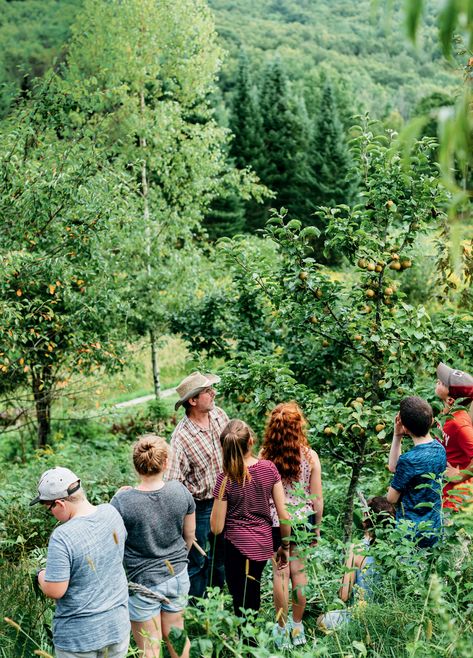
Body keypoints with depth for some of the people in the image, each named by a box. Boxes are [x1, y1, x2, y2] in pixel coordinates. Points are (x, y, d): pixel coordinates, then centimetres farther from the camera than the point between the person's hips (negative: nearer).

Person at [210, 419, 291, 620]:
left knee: (244, 608, 10)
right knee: (252, 599, 26)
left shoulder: (226, 478, -17)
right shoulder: (269, 468, -9)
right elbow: (284, 514, -5)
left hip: (239, 546, -4)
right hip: (264, 544, 4)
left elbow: (216, 528, -12)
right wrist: (285, 546, 8)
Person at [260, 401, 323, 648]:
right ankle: (297, 627, 26)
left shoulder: (264, 456, -12)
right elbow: (317, 499, -4)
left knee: (280, 573, 9)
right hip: (302, 520, 1)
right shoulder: (310, 456, -11)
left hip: (274, 521, -1)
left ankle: (282, 628, 21)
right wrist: (317, 526, 10)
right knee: (299, 571, 13)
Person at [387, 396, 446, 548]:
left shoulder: (409, 460, -25)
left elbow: (392, 498, -11)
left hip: (412, 534, -7)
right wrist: (397, 436, -1)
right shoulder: (440, 449, -1)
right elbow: (393, 467, 6)